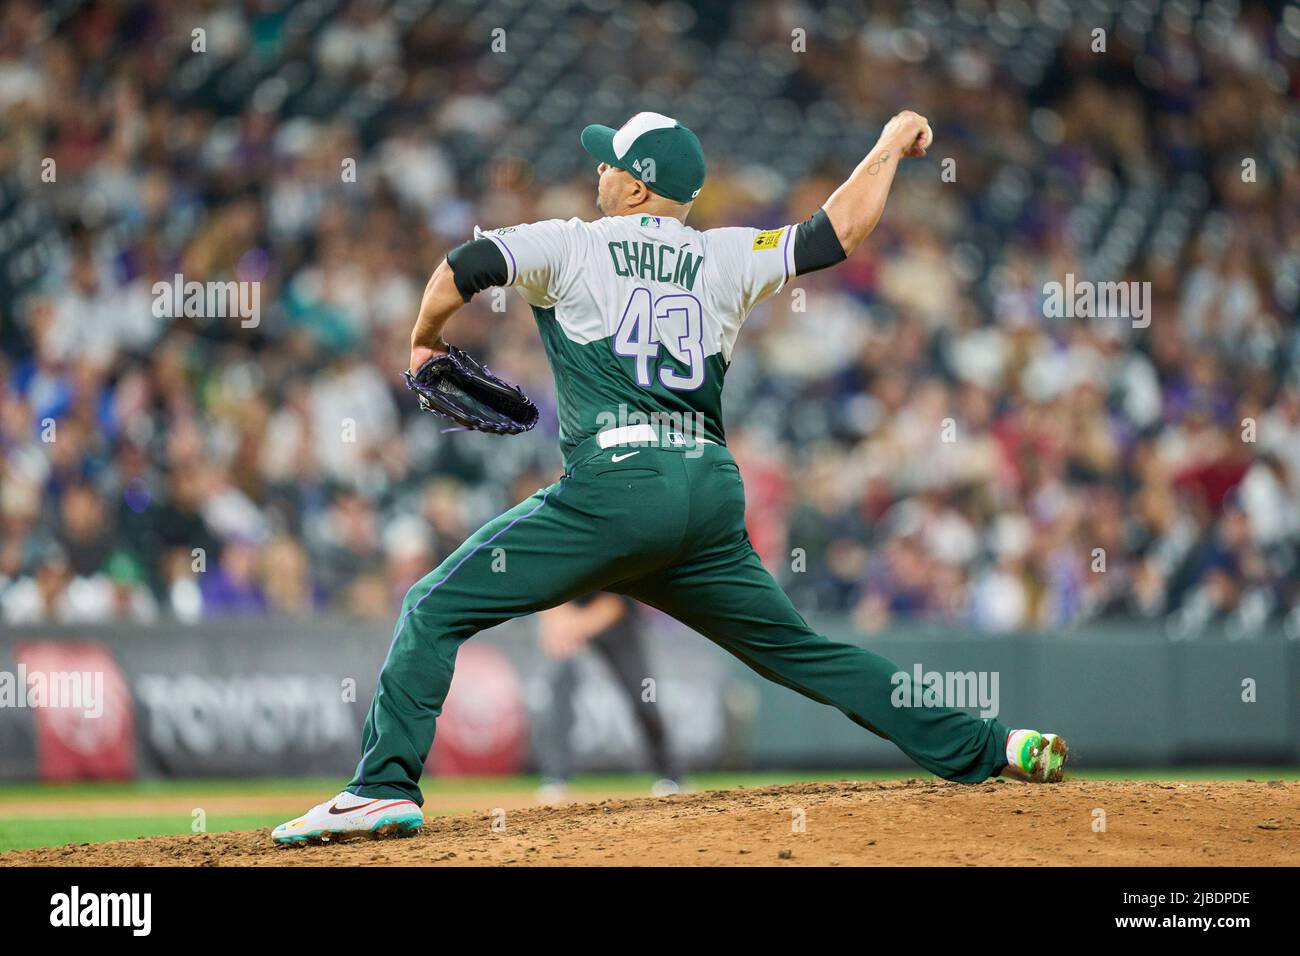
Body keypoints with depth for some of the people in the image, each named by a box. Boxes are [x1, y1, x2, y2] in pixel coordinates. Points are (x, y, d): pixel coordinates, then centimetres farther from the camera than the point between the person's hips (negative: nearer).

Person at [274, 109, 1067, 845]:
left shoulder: (571, 246, 8)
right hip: (714, 501, 5)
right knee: (801, 651, 16)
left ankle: (386, 789, -14)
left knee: (437, 608, 1)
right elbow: (836, 235, 17)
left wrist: (427, 338, 19)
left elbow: (460, 270, -1)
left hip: (615, 488, -5)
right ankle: (981, 748, 11)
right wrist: (890, 146, 33)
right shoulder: (727, 259, 17)